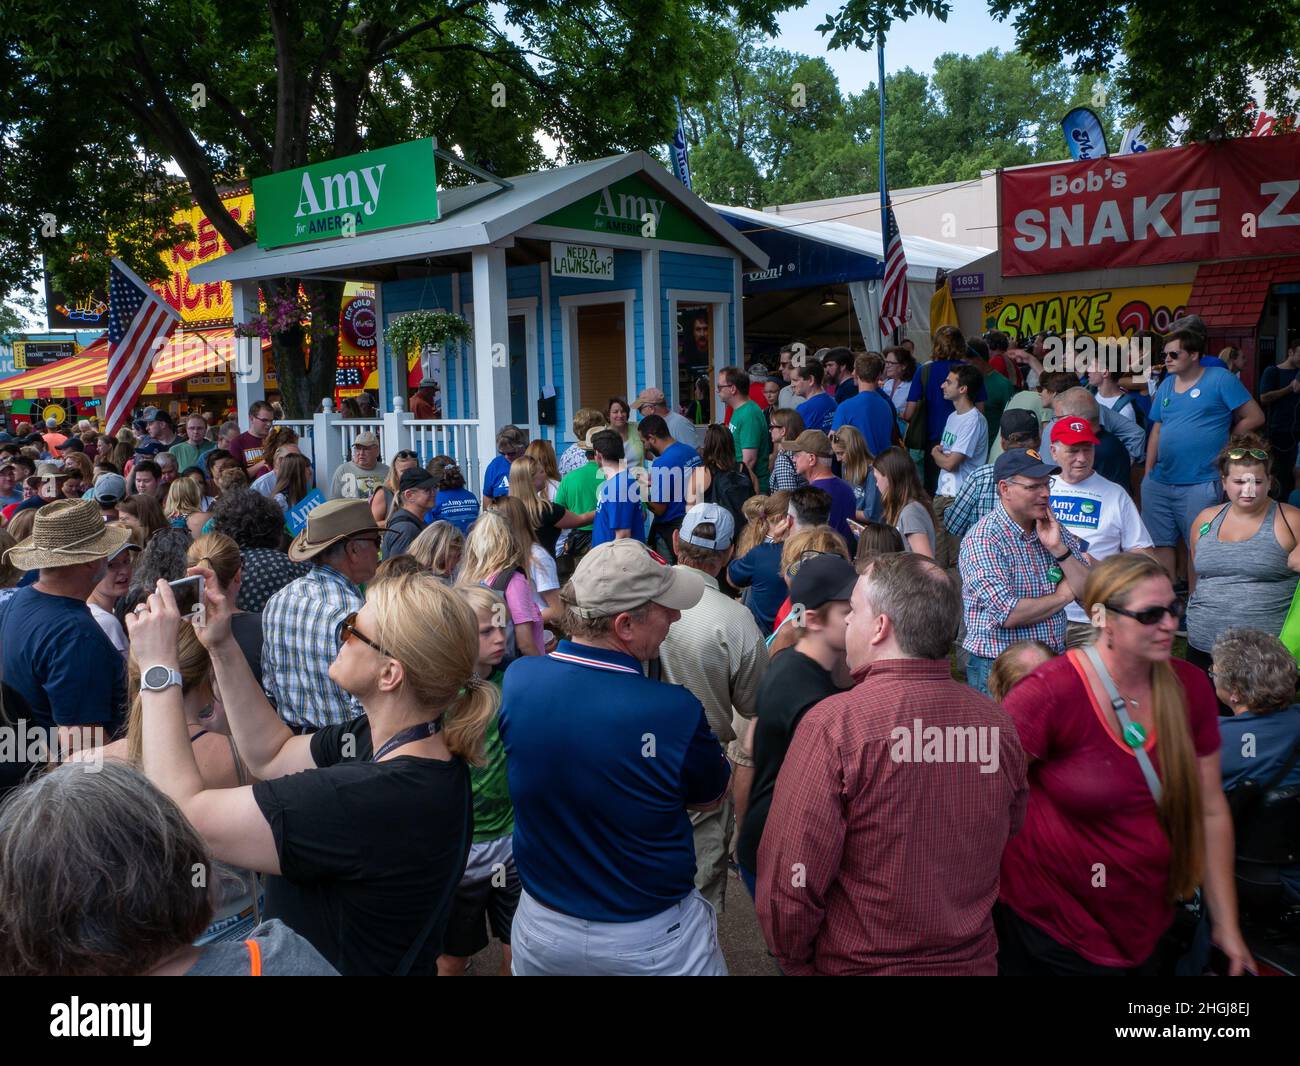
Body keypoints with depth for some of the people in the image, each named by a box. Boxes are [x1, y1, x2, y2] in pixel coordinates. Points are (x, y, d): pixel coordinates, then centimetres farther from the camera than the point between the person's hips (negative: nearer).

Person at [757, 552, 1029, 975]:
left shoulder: (833, 724, -24)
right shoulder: (998, 723, -9)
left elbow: (788, 885, -21)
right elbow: (1010, 838, 7)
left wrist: (795, 962, -4)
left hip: (861, 965, -4)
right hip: (974, 962, 4)